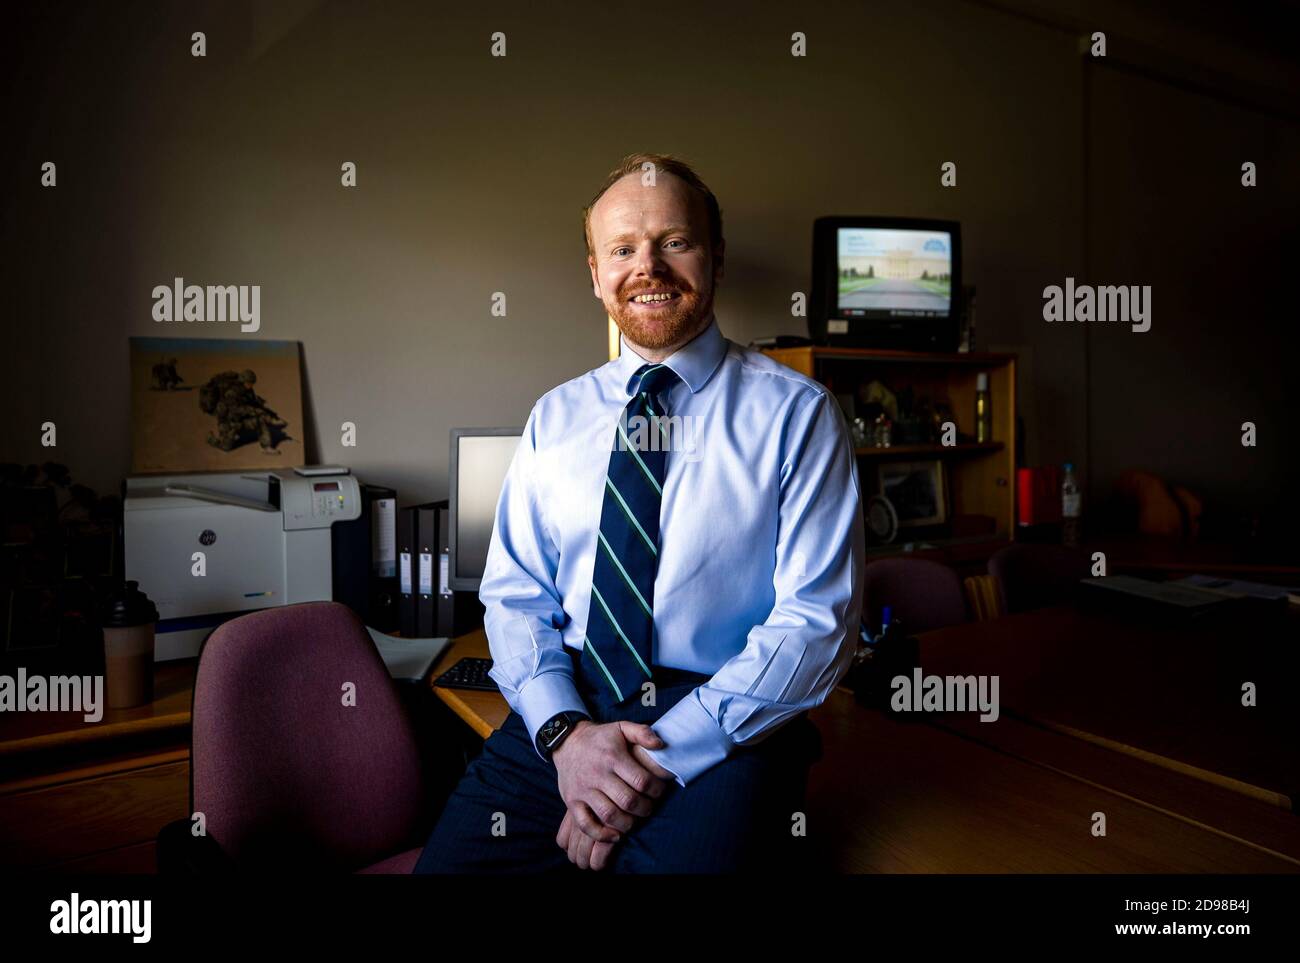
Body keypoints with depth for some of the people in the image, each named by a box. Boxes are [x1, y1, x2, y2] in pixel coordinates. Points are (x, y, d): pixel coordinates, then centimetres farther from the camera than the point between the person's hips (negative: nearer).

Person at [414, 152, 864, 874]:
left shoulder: (797, 413, -2)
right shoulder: (555, 418, 9)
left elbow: (816, 622, -8)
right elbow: (514, 594, 6)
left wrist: (664, 754, -16)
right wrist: (564, 731, -12)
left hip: (725, 730, -2)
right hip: (564, 712, 3)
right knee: (447, 862, -15)